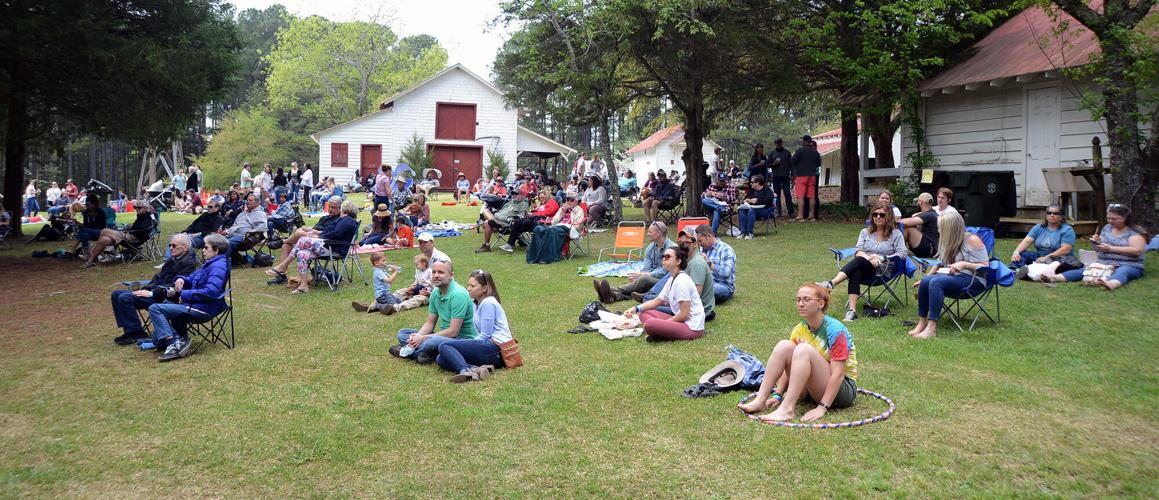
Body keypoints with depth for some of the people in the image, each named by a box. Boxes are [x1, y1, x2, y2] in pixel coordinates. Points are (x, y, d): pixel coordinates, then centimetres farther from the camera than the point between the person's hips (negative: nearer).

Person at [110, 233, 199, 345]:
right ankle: (129, 330, 4)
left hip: (166, 298, -11)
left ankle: (136, 333, -10)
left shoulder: (188, 263, -14)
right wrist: (145, 289, 4)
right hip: (156, 291, 11)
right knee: (116, 294, 6)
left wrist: (151, 293, -21)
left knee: (125, 298, -22)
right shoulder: (172, 259, 18)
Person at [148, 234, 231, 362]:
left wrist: (185, 294, -18)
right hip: (196, 306, 11)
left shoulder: (218, 267, -16)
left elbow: (211, 292, -28)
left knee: (155, 309, -11)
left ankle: (173, 345, -16)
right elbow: (191, 279, 24)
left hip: (202, 310, -11)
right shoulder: (209, 264, 17)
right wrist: (181, 279, 0)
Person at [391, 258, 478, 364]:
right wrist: (418, 336, -12)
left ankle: (409, 349, -12)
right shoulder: (436, 292, 6)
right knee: (402, 333, 6)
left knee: (435, 341, -39)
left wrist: (424, 338, -20)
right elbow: (430, 323, 10)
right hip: (445, 335, 9)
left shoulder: (458, 294, -21)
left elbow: (453, 332, -24)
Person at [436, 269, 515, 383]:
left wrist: (467, 346, -4)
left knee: (444, 346, -17)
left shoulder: (488, 303, -8)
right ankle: (476, 369, -23)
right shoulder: (477, 303, 21)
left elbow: (485, 335, -11)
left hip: (496, 348, -10)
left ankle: (466, 371, -39)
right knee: (440, 359, -3)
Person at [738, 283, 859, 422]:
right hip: (812, 389, 6)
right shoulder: (799, 329, 3)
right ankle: (760, 401, -21)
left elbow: (837, 374, -23)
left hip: (843, 390, -6)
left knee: (804, 349, -30)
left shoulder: (835, 330, -17)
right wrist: (778, 395, -7)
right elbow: (789, 365, 3)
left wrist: (823, 407, -29)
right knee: (784, 346, -14)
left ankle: (788, 409, -35)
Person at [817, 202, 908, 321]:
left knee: (859, 261, -34)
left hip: (883, 269, -3)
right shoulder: (865, 232, 21)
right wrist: (868, 258, -15)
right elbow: (858, 251, 8)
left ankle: (831, 283, -54)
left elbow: (902, 253, -1)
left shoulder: (896, 233, 11)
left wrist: (881, 258, -13)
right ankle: (852, 310, -49)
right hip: (864, 268, 3)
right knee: (856, 272, -36)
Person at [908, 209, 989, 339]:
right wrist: (927, 276, 9)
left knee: (936, 282, -34)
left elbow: (985, 266, -8)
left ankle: (932, 327, -38)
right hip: (951, 276, 7)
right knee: (925, 281, -26)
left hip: (972, 280, -6)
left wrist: (964, 264, -22)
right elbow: (940, 263, 22)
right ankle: (922, 322, -25)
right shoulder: (946, 241, 15)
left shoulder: (972, 240, -6)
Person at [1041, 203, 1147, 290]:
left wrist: (1111, 248, -17)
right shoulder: (1107, 228, 17)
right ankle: (1055, 277, -52)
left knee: (1121, 273, -40)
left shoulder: (1135, 231, -2)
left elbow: (1137, 250, -16)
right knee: (1085, 269, -25)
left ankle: (1111, 284, -76)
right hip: (1103, 263, 4)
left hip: (1129, 265, -4)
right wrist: (1096, 243, 0)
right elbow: (1098, 249, 25)